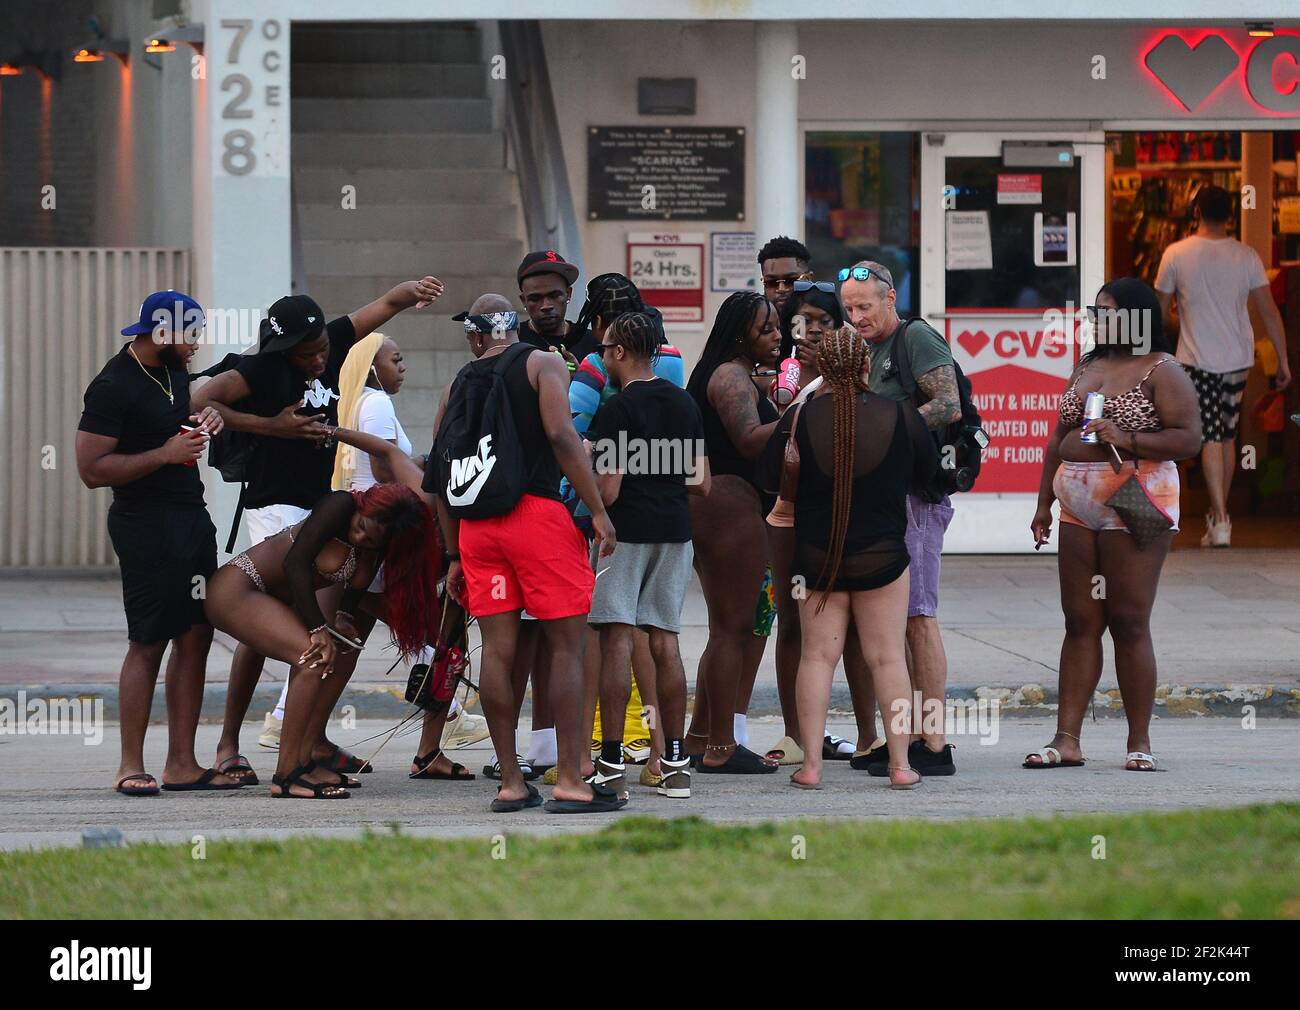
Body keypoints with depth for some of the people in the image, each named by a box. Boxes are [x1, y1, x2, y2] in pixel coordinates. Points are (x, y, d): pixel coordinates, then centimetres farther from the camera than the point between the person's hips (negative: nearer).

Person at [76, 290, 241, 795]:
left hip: (192, 519, 9)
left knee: (195, 638, 5)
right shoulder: (114, 386, -15)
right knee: (148, 644, -7)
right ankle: (130, 767, -1)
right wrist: (164, 454, -21)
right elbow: (91, 469, -20)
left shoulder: (173, 369, 12)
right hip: (146, 526, -9)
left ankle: (181, 763, 7)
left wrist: (205, 415, 12)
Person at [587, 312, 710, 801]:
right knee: (664, 641, 8)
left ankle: (612, 762, -7)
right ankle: (675, 763, 7)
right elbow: (702, 483, 12)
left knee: (616, 639, -4)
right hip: (674, 531, 6)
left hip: (626, 529, -6)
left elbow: (608, 490, -15)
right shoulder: (685, 404, 10)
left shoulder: (616, 410, -11)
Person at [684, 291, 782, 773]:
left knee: (725, 628, 15)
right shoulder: (732, 377, -12)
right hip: (731, 503, -11)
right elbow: (749, 440, -24)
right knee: (733, 628, -8)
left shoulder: (728, 376, 20)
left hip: (706, 506, 11)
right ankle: (721, 747, -8)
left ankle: (700, 740, 19)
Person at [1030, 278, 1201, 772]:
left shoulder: (1162, 372, -3)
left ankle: (1139, 743, 1)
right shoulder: (1086, 367, 18)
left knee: (1129, 623, -5)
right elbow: (1058, 440, 22)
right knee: (1080, 623, 4)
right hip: (1079, 507, 6)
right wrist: (1043, 502, 18)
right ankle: (1067, 740, 2)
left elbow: (1188, 438, -11)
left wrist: (1127, 439, -19)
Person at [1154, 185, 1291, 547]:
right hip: (1238, 360, 3)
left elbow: (1161, 310, 1)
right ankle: (1219, 514, 27)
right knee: (1228, 436, 16)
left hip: (1197, 360, -3)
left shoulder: (1176, 255, -8)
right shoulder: (1246, 256, -4)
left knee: (1211, 439, -5)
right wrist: (1283, 360, 5)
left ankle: (1220, 522, -15)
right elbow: (1269, 311, -2)